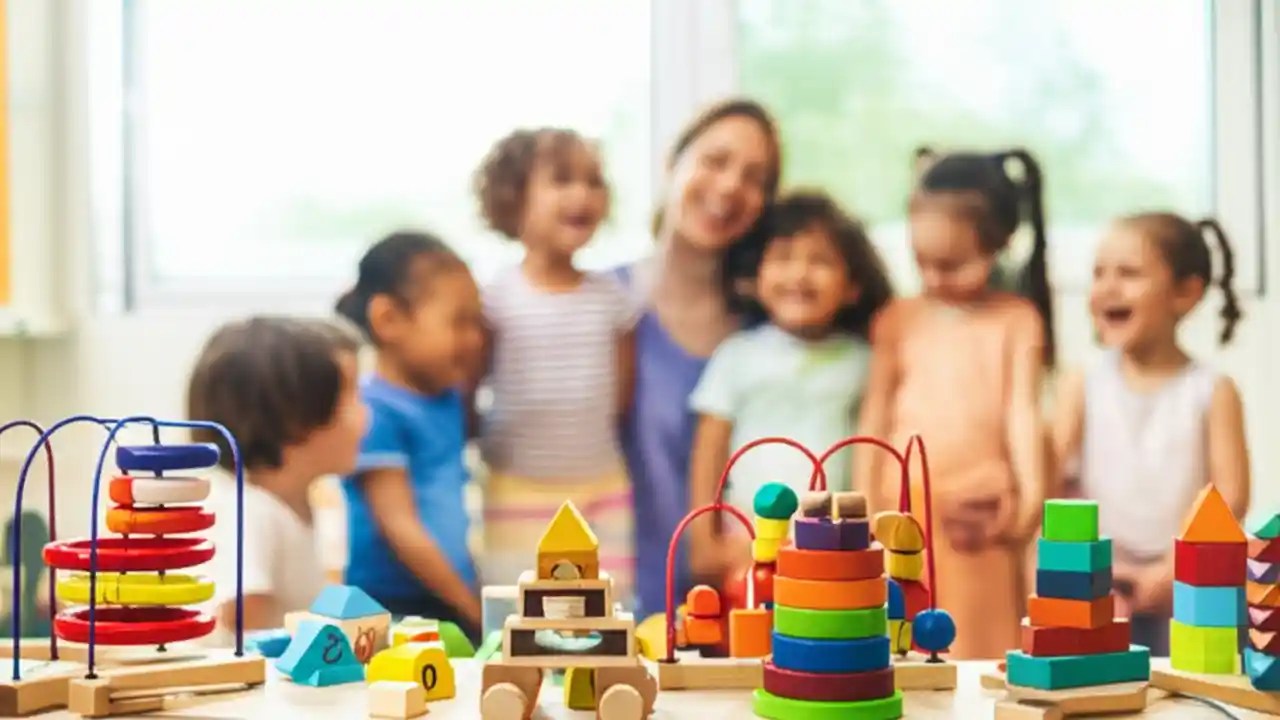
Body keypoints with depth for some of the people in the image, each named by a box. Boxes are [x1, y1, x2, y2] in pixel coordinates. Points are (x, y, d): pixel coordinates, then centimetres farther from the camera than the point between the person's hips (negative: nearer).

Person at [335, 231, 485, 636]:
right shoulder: (377, 411, -15)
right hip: (393, 611, -8)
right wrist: (474, 610, -13)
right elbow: (400, 529, -17)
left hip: (453, 607, 8)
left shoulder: (449, 399, 10)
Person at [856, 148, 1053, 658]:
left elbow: (1022, 410, -1)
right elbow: (876, 415, 8)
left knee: (979, 648, 0)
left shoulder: (1015, 320, 3)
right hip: (904, 509, 2)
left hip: (979, 515, -2)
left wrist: (1031, 492, -12)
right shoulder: (900, 320, 9)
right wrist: (864, 501, 2)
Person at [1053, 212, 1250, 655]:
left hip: (1188, 587, -1)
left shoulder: (1212, 391, -2)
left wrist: (1173, 569, -14)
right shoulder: (1081, 387, 2)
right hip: (1099, 588, 1)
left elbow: (1230, 496, -6)